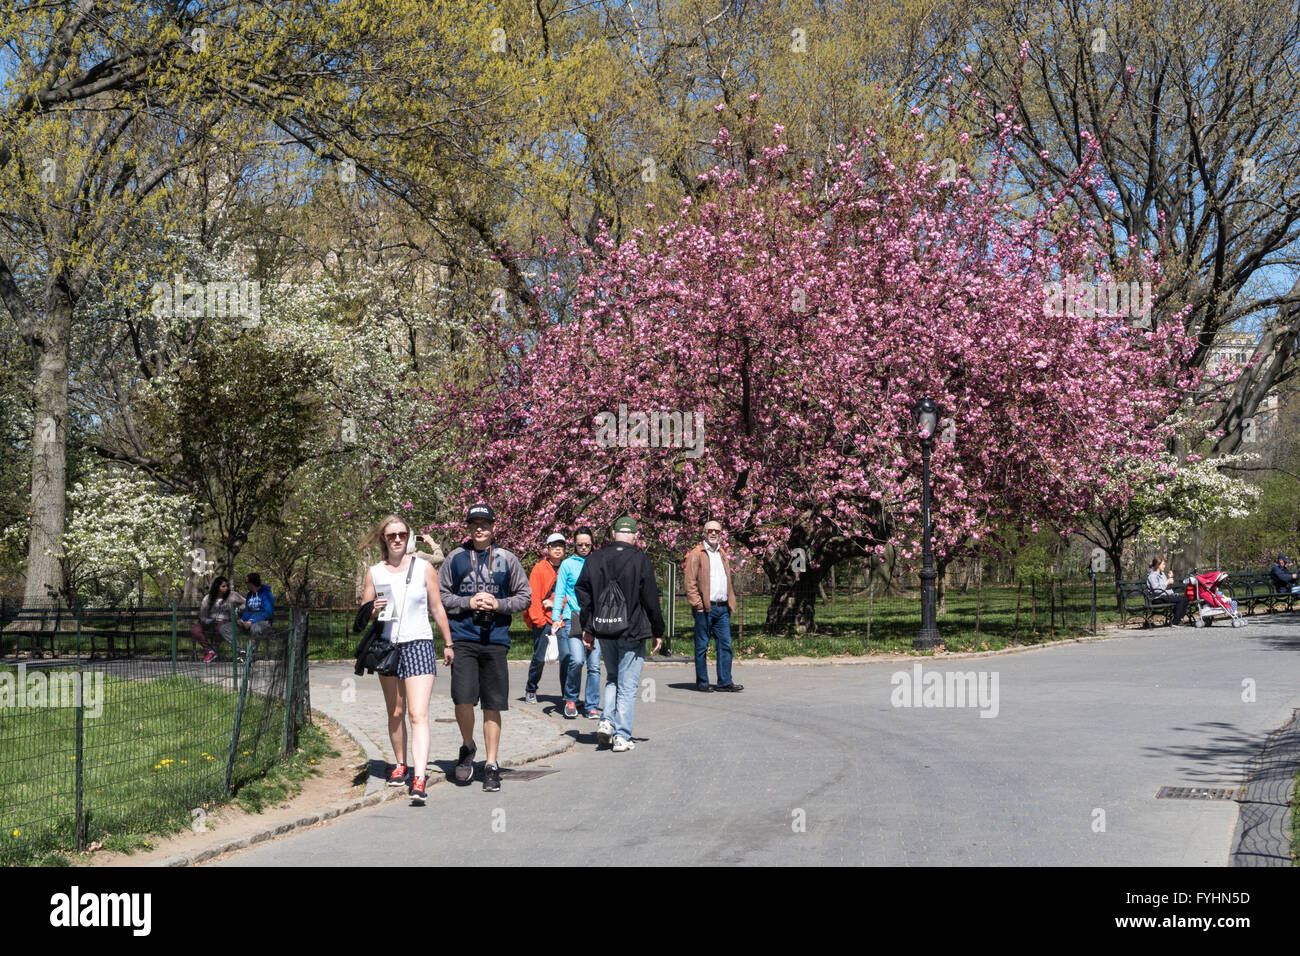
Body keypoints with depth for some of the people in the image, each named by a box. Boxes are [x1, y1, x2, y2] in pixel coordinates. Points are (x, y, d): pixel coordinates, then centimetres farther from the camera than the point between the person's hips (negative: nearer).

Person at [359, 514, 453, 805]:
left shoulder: (423, 567, 2)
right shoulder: (374, 572, 7)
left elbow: (437, 609, 8)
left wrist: (447, 643, 11)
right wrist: (373, 611, -11)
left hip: (419, 645, -3)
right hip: (387, 647, 3)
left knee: (418, 714, -14)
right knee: (395, 713, 14)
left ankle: (419, 780, -21)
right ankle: (400, 764, 33)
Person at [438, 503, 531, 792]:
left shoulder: (507, 560, 8)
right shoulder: (455, 558, 7)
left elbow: (524, 596, 11)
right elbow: (440, 595, 8)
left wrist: (498, 604, -6)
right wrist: (468, 603, -7)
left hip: (496, 640, 1)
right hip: (463, 640, -1)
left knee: (493, 705, 3)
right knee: (463, 699, -13)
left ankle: (491, 765, 13)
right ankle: (467, 747, 14)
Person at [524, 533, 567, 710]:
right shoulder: (539, 569, 0)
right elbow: (533, 596, -3)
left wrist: (555, 603, -8)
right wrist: (539, 620, -8)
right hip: (543, 621, -2)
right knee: (540, 658, 1)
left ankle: (568, 697, -2)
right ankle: (531, 690, 24)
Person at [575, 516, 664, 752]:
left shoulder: (595, 559, 2)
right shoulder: (640, 560, -9)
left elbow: (582, 592, 6)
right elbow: (651, 599, -7)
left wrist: (587, 628, 14)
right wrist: (658, 631, 3)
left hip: (605, 632, 4)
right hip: (632, 633, -4)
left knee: (612, 678, 22)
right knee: (628, 685, 4)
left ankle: (607, 721, 5)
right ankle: (622, 736, 4)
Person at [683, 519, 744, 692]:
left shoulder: (722, 554, 20)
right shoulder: (696, 554, -2)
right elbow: (690, 582, -8)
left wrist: (731, 604, 15)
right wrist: (697, 605, -14)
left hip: (722, 608, 6)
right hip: (705, 608, -6)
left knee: (725, 644, 3)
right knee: (702, 646, 1)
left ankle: (724, 681, 7)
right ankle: (702, 682, 8)